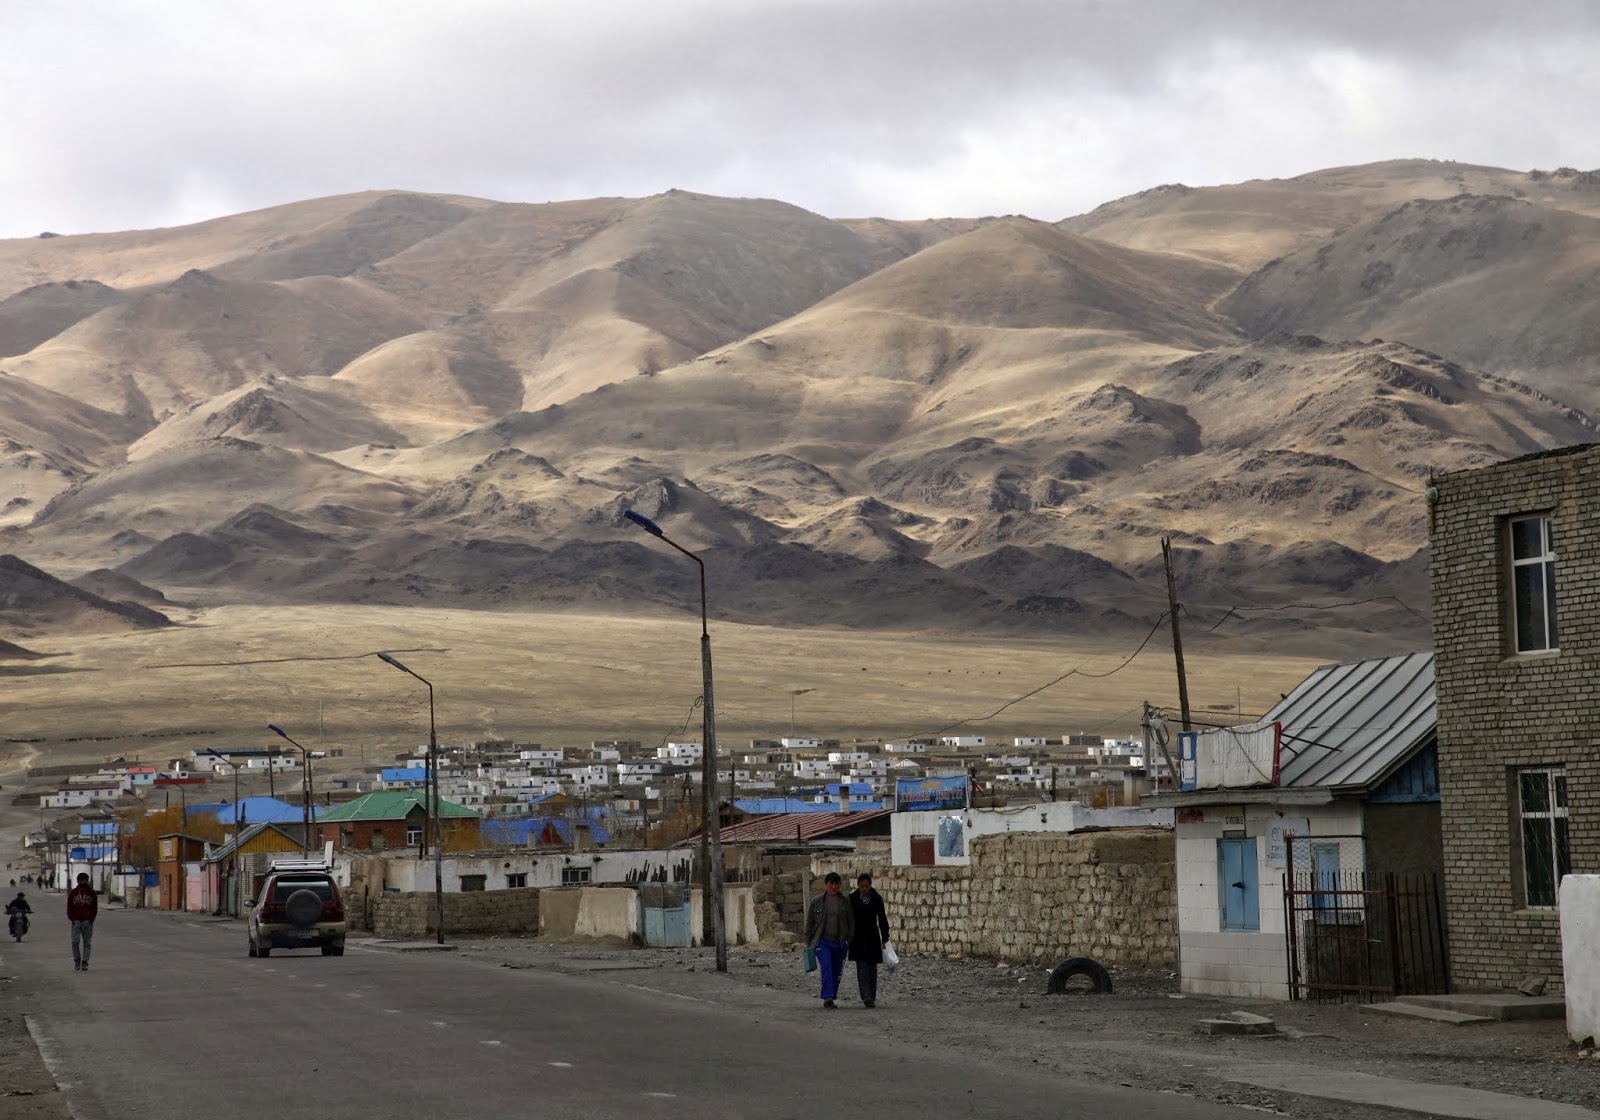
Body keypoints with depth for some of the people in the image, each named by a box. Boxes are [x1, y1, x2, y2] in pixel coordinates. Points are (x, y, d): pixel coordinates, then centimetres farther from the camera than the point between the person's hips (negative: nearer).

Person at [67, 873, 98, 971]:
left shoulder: (92, 893, 6)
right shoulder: (72, 893, 7)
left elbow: (95, 908, 9)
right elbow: (69, 907, 8)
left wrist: (91, 918, -3)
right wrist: (72, 918, -3)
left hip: (87, 921, 0)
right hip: (76, 921, 0)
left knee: (87, 942, -1)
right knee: (75, 942, -5)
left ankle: (85, 963, 2)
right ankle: (77, 960, 10)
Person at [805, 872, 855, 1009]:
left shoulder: (846, 902, 6)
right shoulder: (816, 902, 3)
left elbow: (851, 923, 8)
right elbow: (809, 923, 7)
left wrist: (850, 941, 0)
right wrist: (808, 943, 5)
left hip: (840, 943, 2)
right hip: (822, 942, -2)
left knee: (836, 972, 6)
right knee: (826, 968, -19)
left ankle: (830, 999, 18)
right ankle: (828, 997, -27)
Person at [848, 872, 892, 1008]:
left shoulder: (877, 899, 2)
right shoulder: (852, 898, -2)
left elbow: (882, 919, 5)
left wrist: (885, 938, 1)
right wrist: (847, 937, -2)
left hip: (873, 937, 2)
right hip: (858, 938, -2)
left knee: (872, 967, 6)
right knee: (862, 966, -11)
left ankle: (872, 998, 13)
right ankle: (866, 997, -18)